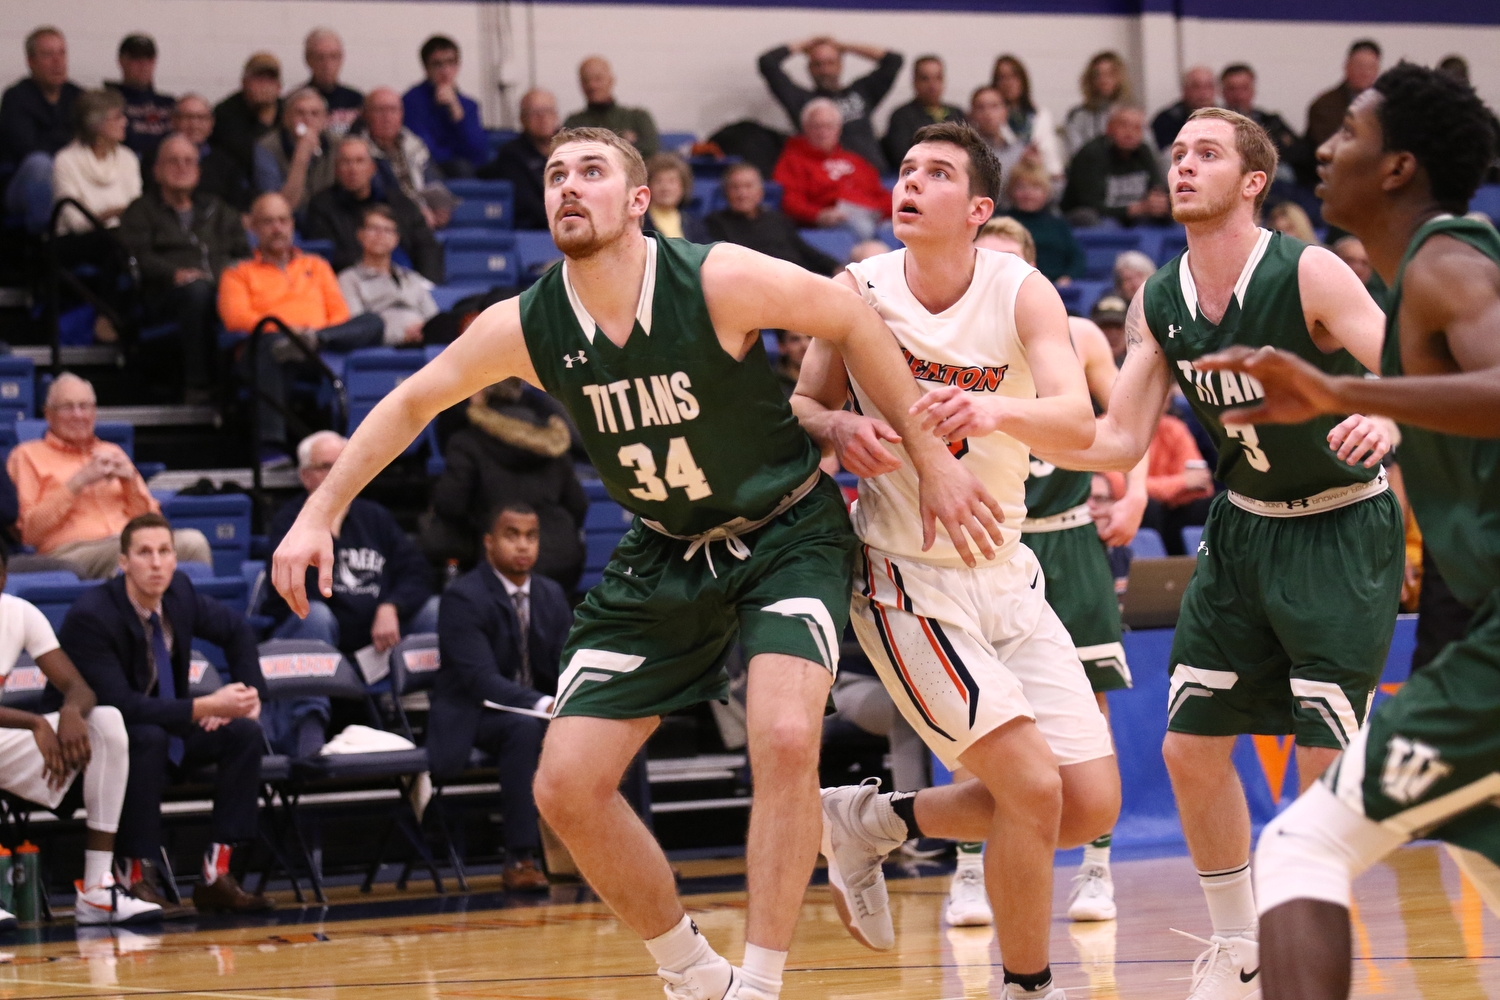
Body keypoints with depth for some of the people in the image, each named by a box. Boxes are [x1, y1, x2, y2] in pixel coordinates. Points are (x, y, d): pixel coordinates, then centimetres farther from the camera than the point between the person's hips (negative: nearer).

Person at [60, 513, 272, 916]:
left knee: (244, 733, -14)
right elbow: (119, 705, -33)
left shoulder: (179, 591, -6)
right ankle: (136, 878, -29)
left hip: (165, 726, 7)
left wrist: (251, 694, 0)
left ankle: (216, 877, -16)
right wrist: (206, 707, -36)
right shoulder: (90, 617, -27)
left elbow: (236, 630, 14)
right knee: (148, 739, -37)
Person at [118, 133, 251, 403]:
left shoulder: (217, 211, 34)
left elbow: (244, 252, 23)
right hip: (164, 296, -2)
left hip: (226, 287, 3)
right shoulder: (141, 211, 21)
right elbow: (138, 257, 3)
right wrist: (175, 274, -17)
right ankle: (198, 383, -41)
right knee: (197, 289, -41)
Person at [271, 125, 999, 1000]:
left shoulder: (720, 282, -23)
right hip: (665, 556, 5)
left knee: (785, 740, -29)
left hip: (787, 533, -4)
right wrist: (320, 515, 0)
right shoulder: (526, 327, -13)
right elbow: (412, 403, 4)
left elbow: (854, 320, -10)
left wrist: (933, 459, -8)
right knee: (567, 788, -2)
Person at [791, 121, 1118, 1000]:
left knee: (1093, 806, 2)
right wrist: (842, 427, -19)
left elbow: (1079, 420, -24)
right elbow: (803, 405, 5)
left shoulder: (1022, 292, -9)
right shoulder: (860, 291, -8)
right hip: (906, 579, -4)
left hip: (1006, 573, 4)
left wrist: (994, 409, -45)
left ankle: (874, 821, 20)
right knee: (1034, 787, -17)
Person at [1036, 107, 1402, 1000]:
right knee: (1191, 745, 5)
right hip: (1245, 525, 6)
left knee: (1327, 757, -10)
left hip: (1342, 530, -6)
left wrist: (1385, 424, -49)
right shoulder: (1157, 304, -3)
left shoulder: (1309, 275, -21)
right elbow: (1119, 443, -1)